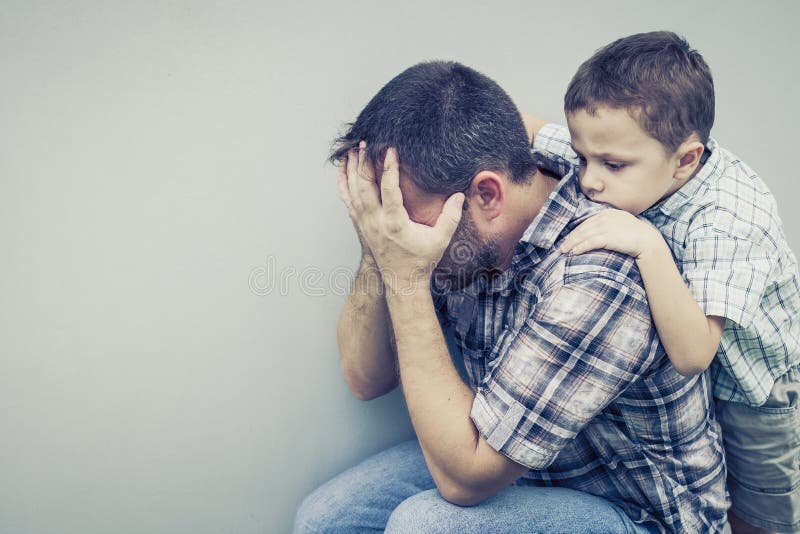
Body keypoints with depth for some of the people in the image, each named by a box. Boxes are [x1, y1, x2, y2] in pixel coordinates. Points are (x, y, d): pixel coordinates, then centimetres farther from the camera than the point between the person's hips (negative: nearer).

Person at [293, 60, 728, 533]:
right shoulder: (468, 240, -13)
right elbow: (366, 379, -5)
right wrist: (378, 257, -23)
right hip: (514, 453, 6)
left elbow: (465, 478, -30)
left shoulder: (596, 278, -35)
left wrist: (405, 279, -34)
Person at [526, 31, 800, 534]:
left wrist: (648, 245, -52)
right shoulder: (630, 161, -20)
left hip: (758, 391, -5)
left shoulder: (727, 216, -37)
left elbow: (692, 353, -44)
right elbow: (526, 131, -10)